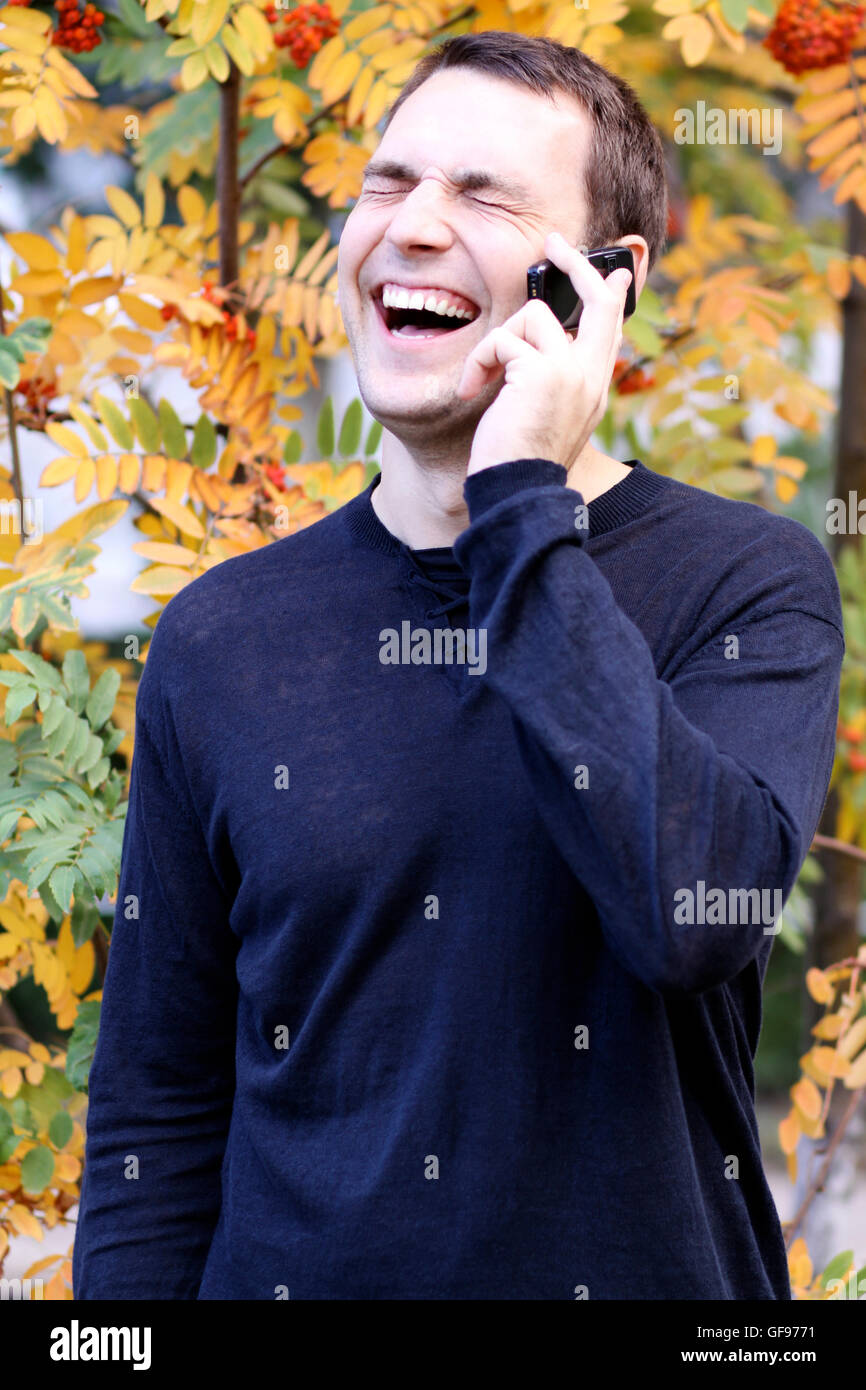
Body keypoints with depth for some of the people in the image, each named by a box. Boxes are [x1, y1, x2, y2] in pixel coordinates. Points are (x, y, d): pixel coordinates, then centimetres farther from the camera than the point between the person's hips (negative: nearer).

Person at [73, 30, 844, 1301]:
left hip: (647, 1265, -2)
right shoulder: (222, 640, -1)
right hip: (291, 1268, 2)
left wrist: (523, 503, -22)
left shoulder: (750, 583, -7)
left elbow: (696, 911, -27)